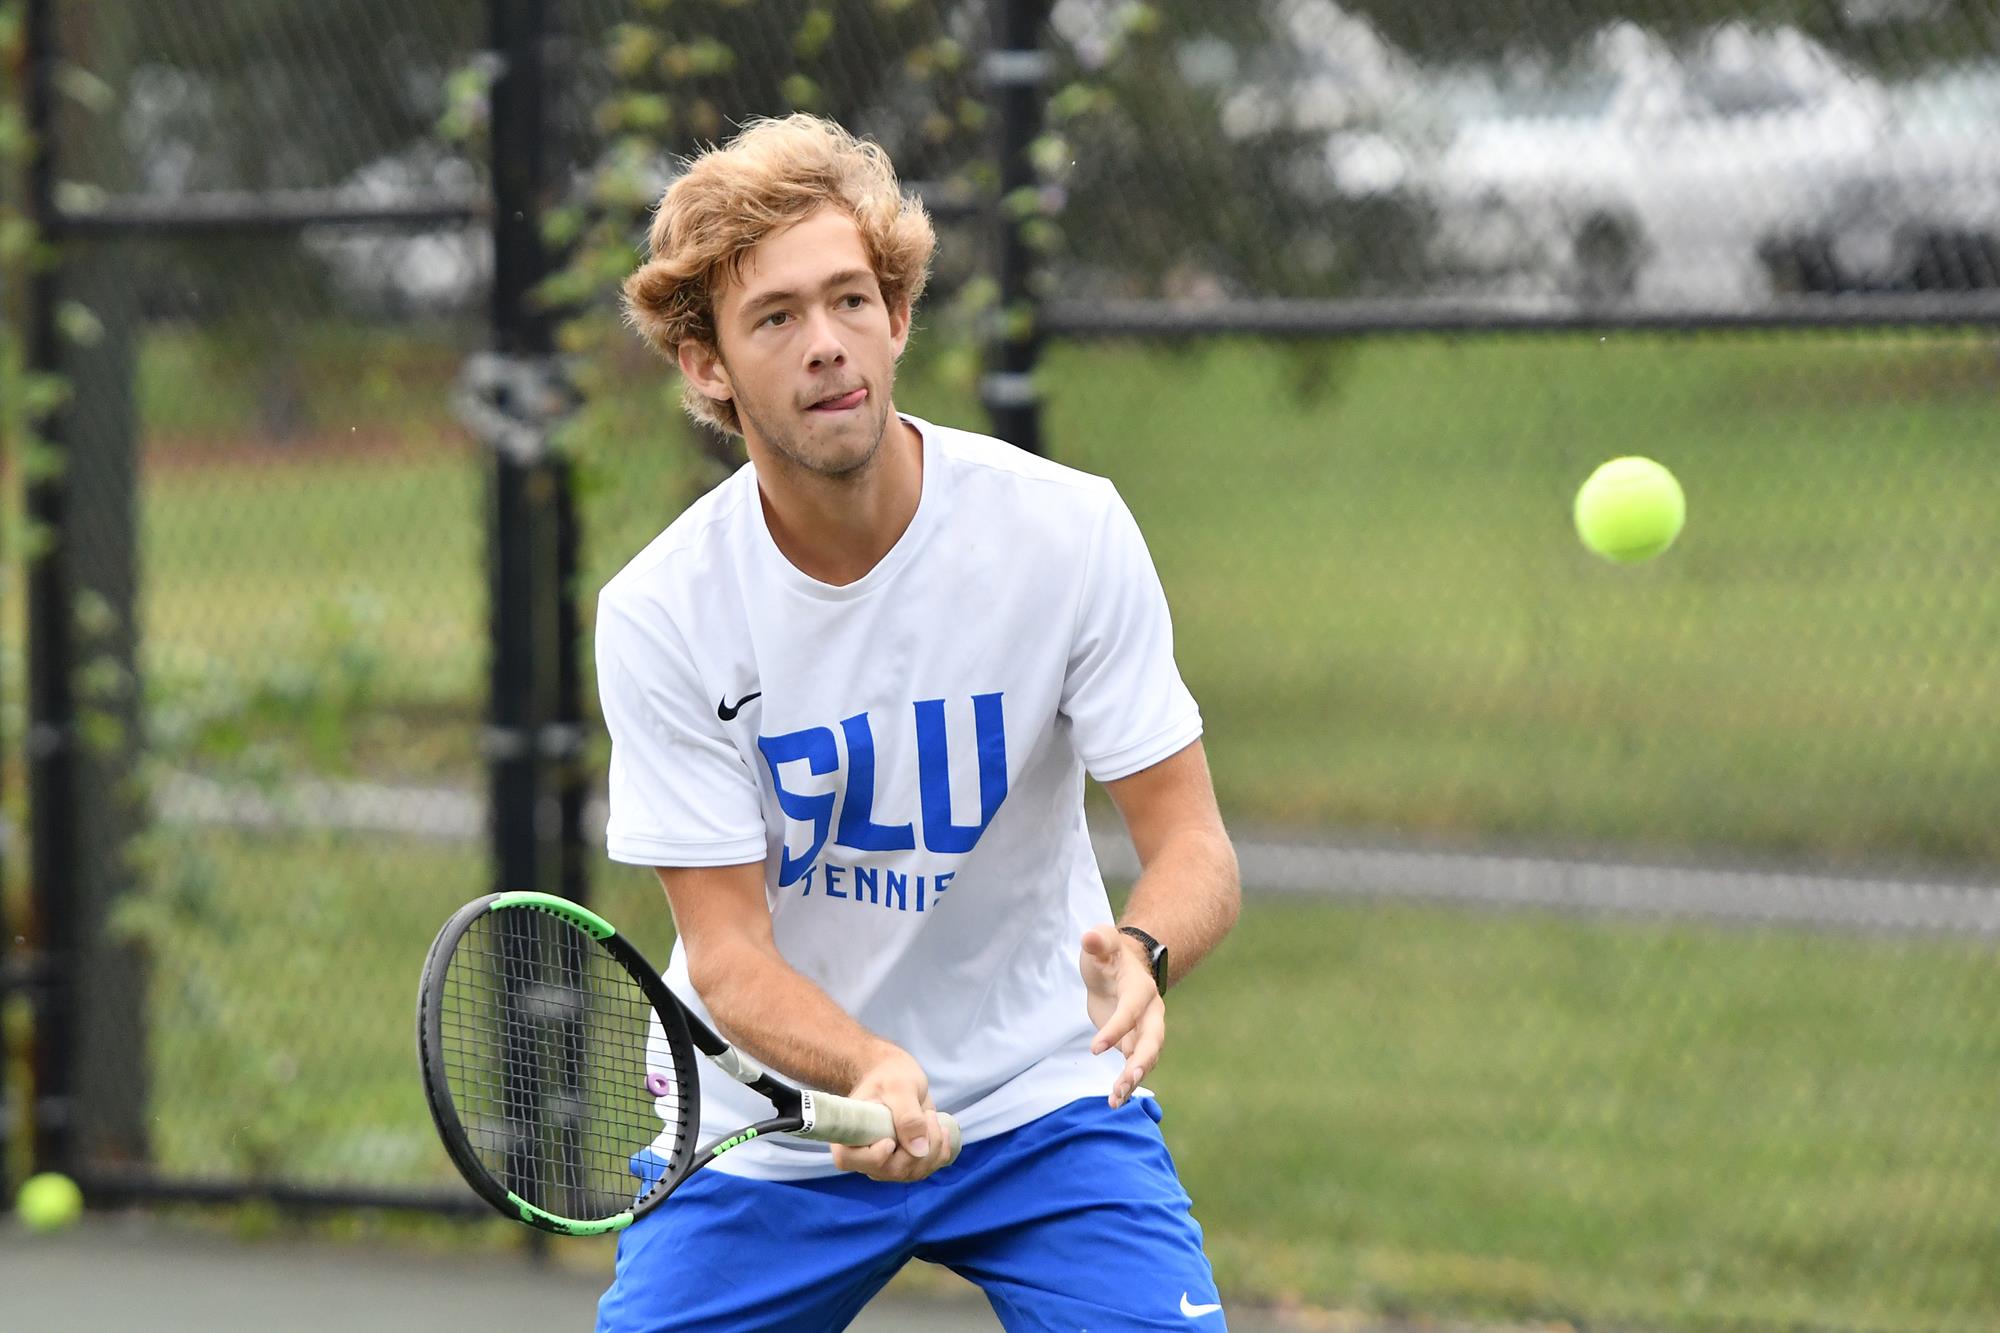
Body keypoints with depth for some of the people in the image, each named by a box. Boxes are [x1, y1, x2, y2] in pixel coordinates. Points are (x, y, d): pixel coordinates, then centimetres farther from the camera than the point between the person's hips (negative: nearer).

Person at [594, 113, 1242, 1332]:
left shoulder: (1069, 531, -15)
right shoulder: (661, 614, -15)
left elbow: (1192, 842, -14)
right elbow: (727, 948, -16)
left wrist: (1141, 956, -37)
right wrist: (870, 1074, -36)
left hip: (1041, 1103, 0)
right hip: (765, 1126, 1)